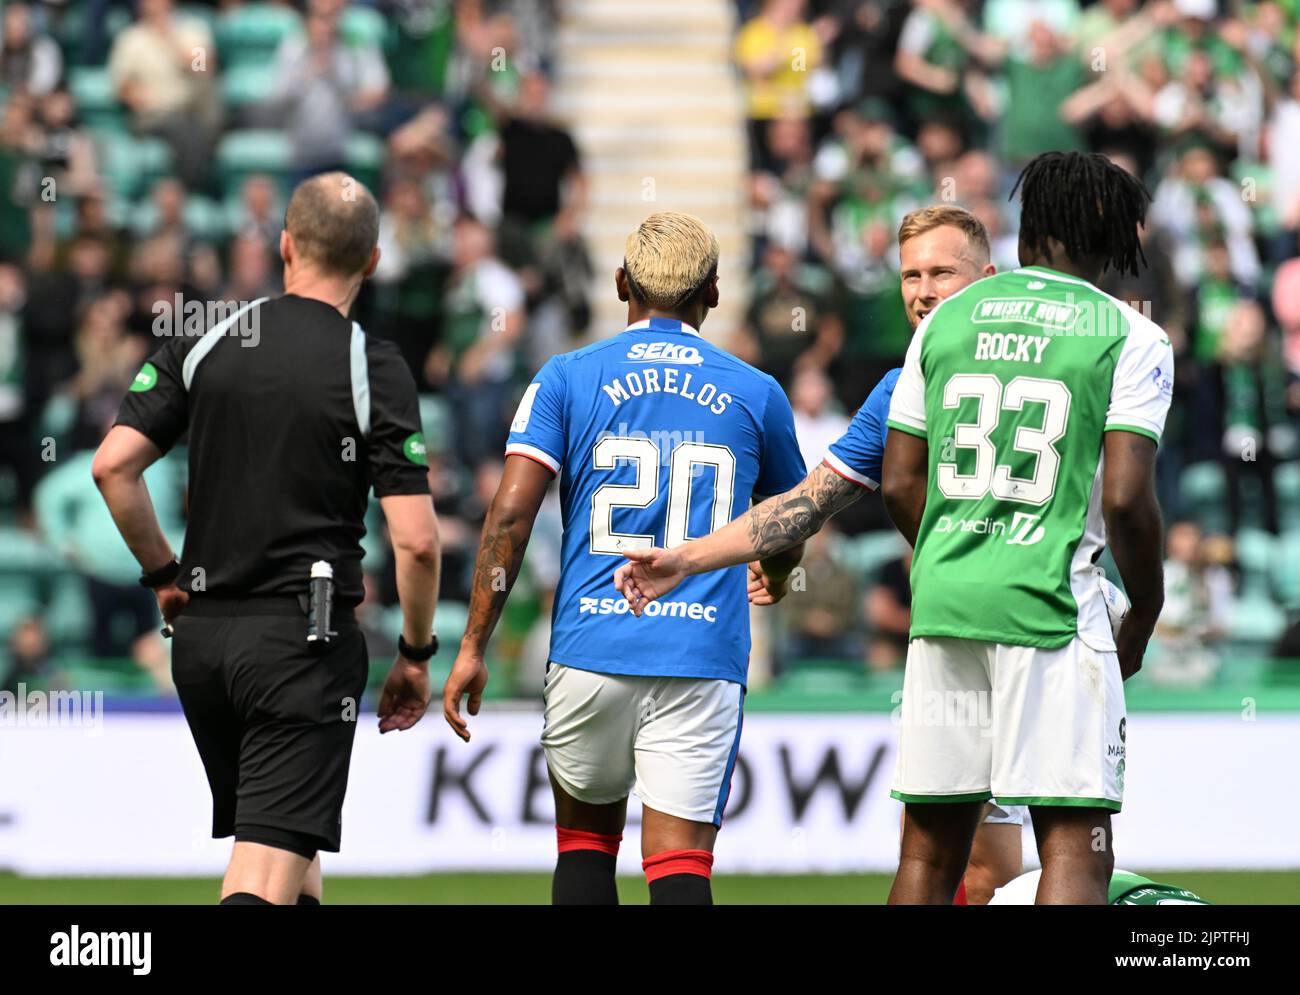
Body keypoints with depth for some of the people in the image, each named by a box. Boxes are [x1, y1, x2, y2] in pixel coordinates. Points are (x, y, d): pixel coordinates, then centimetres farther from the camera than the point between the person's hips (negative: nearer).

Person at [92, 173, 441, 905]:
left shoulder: (203, 346, 4)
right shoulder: (375, 369, -7)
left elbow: (113, 466, -3)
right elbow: (416, 541, -12)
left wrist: (163, 573, 11)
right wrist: (416, 654, 3)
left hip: (202, 633, 5)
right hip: (305, 639, -5)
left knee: (290, 847, 20)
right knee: (269, 874, -9)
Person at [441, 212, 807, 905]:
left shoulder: (568, 379, 5)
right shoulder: (756, 394, 10)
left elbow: (510, 514, -5)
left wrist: (473, 647, -2)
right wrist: (775, 571, 49)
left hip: (590, 650, 0)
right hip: (703, 658, 0)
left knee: (586, 840, 19)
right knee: (679, 861, -6)